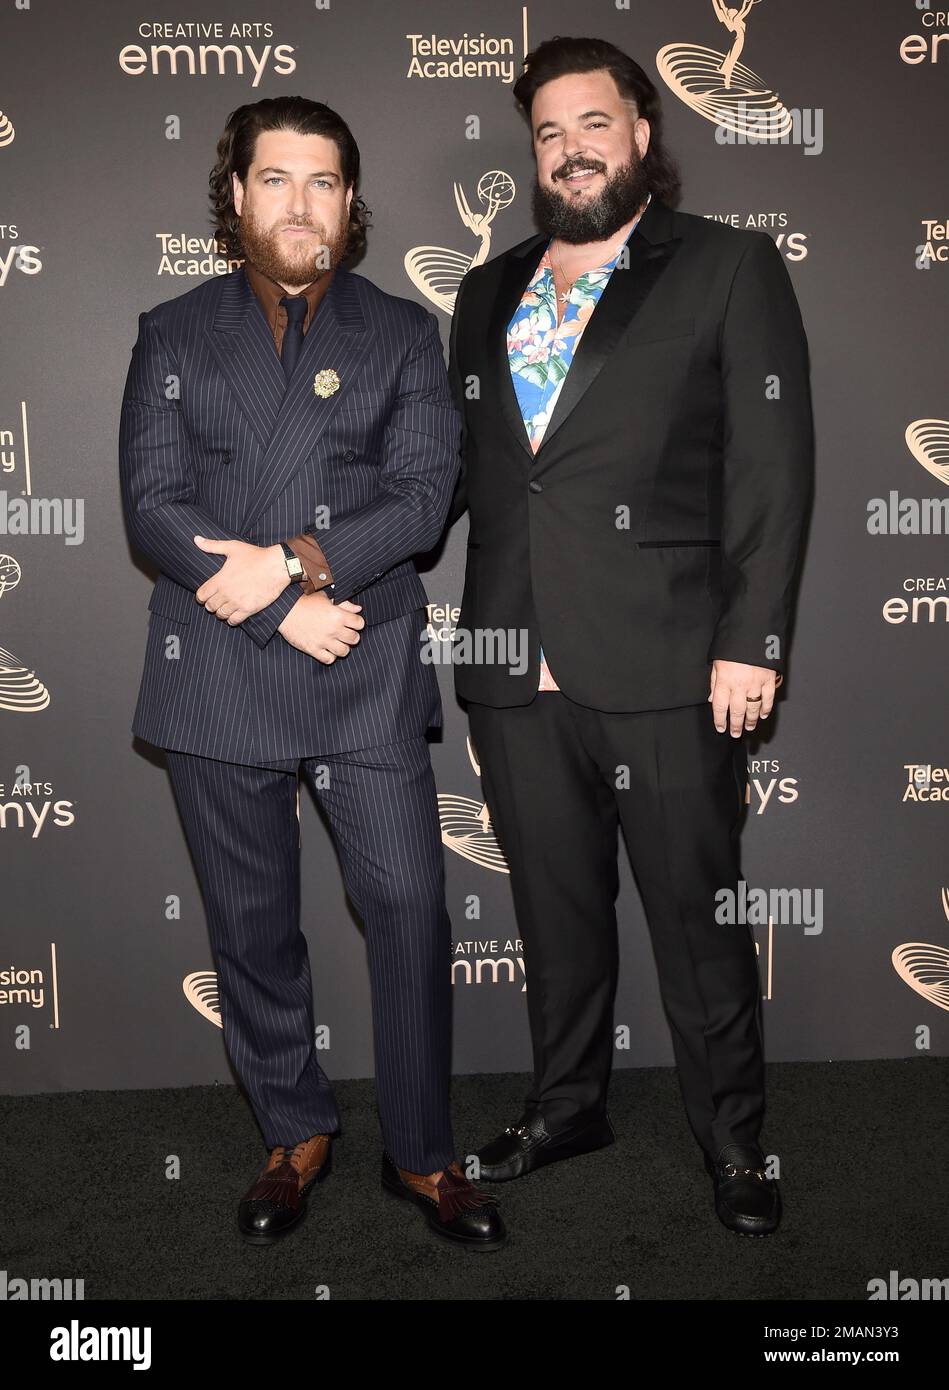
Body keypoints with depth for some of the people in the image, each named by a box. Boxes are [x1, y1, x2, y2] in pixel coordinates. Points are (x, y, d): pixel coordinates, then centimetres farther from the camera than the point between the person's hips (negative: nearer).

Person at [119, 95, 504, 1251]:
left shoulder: (401, 333, 10)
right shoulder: (174, 334, 9)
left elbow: (422, 497, -2)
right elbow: (153, 507, -2)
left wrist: (288, 560, -16)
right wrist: (285, 610, -13)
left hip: (367, 673, 0)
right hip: (220, 676, 1)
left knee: (411, 907, -2)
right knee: (251, 922, 9)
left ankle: (421, 1154, 16)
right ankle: (295, 1135, 29)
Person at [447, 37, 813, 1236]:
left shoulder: (729, 268, 3)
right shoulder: (488, 293, 17)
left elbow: (773, 465, -4)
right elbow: (456, 463, 20)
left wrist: (751, 640, -11)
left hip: (662, 664, -4)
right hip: (513, 665, 4)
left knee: (698, 916, 5)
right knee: (555, 908, 15)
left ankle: (732, 1138, 23)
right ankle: (567, 1104, 33)